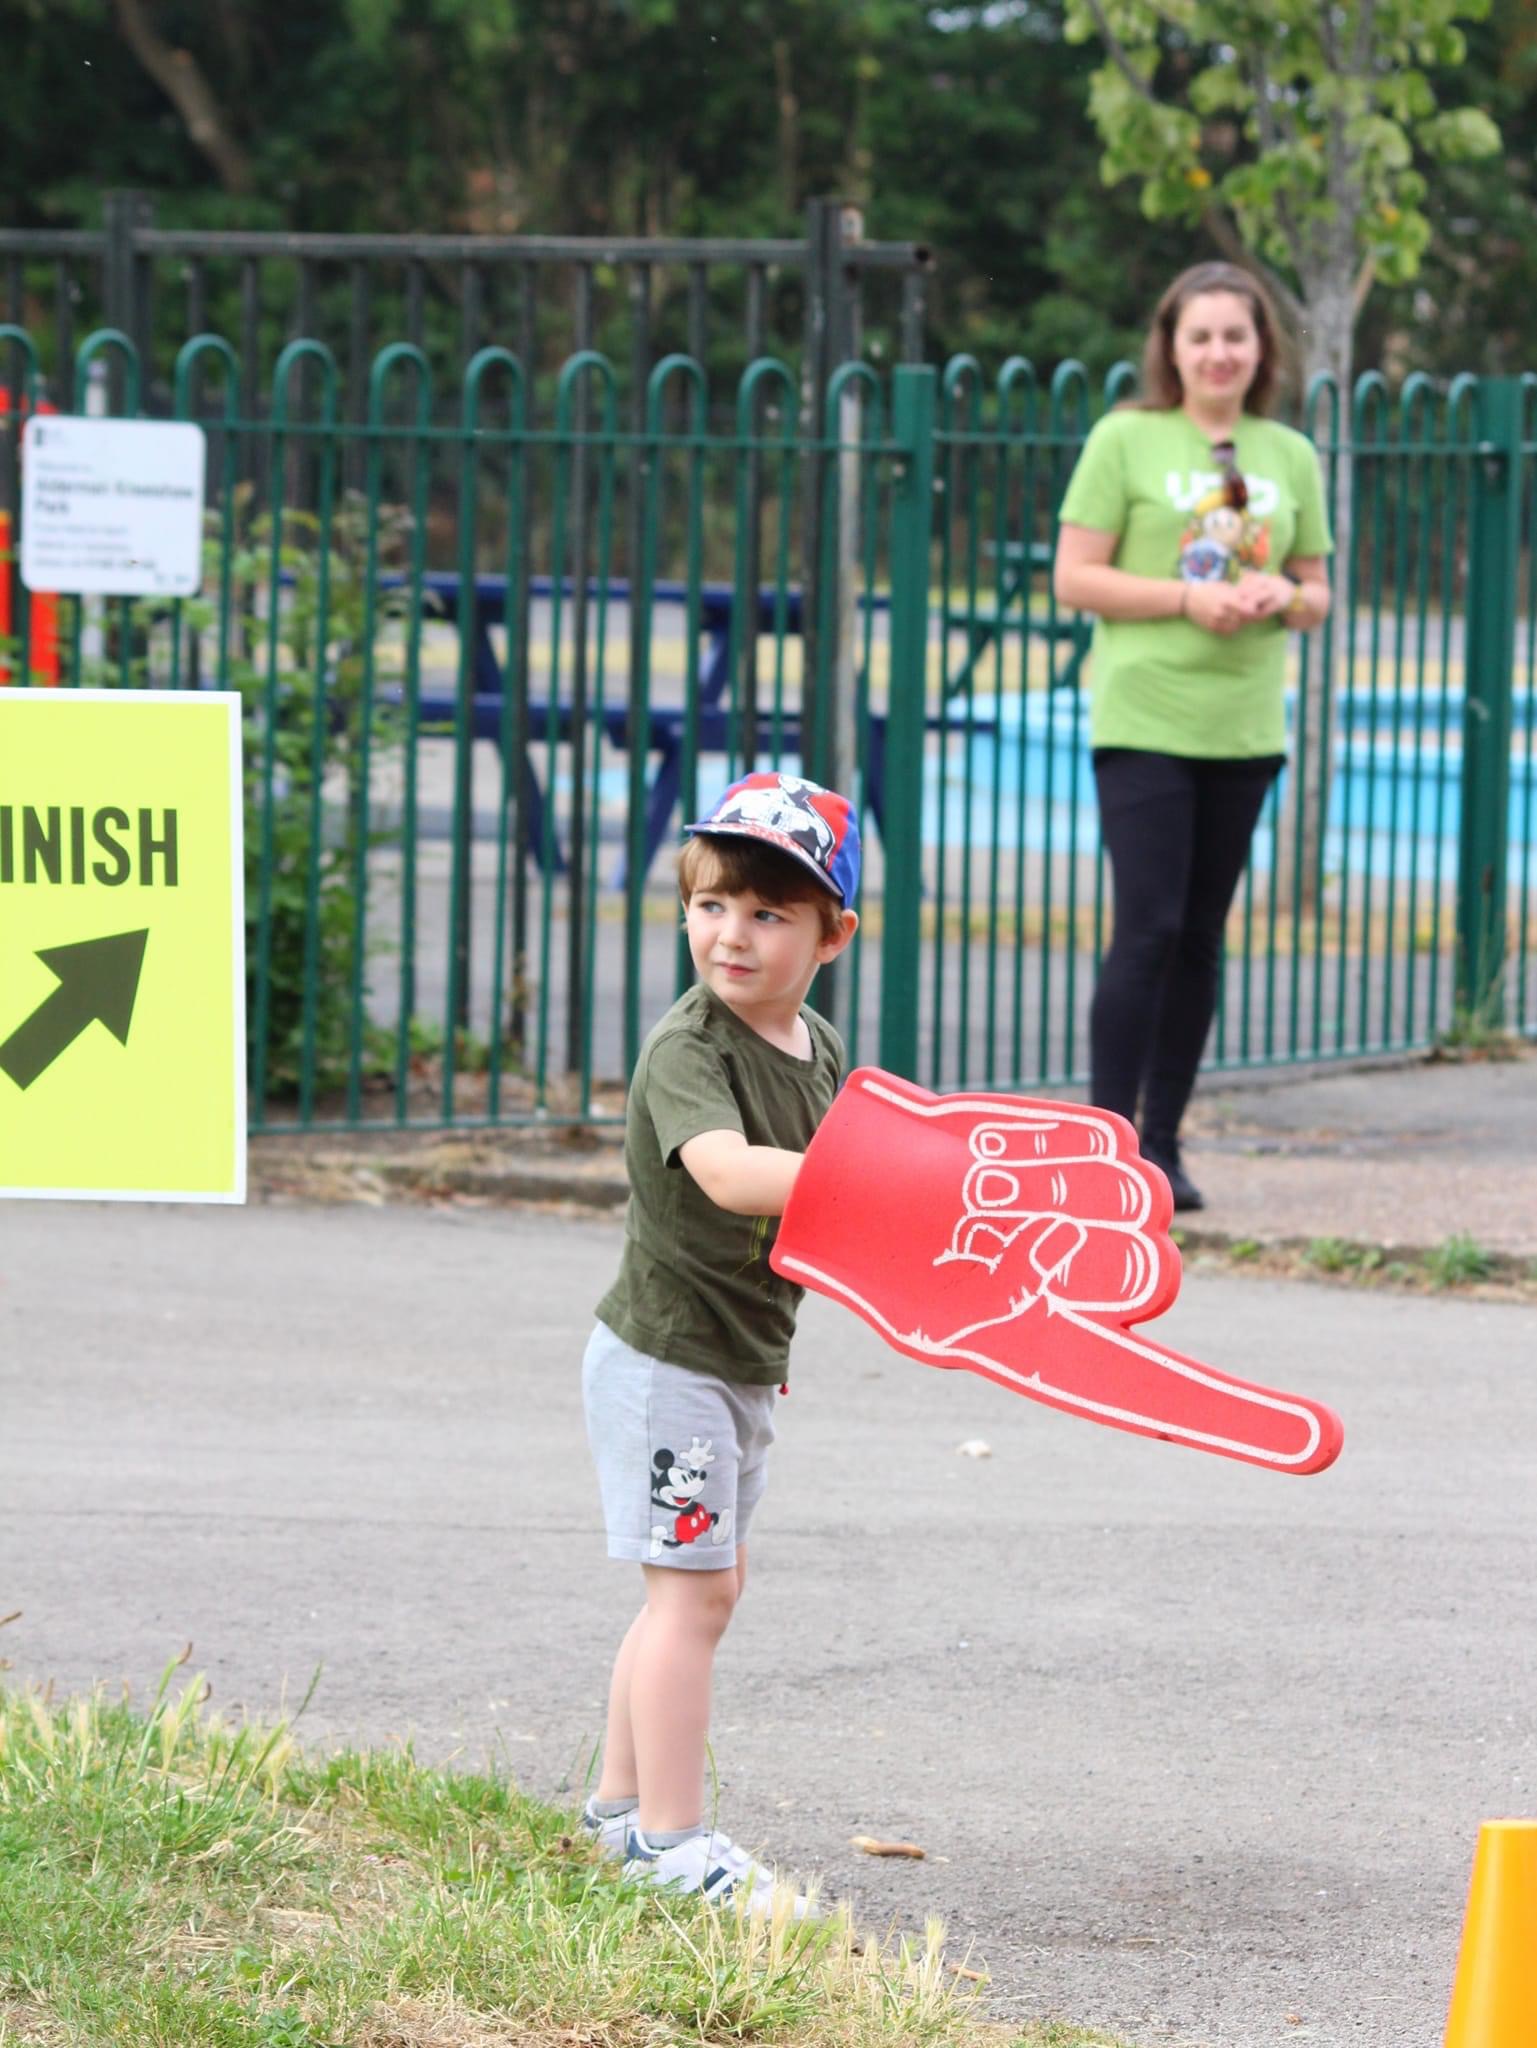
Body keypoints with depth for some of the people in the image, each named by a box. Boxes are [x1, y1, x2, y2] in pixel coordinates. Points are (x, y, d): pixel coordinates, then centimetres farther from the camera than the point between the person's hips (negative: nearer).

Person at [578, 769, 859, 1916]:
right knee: (693, 1588, -9)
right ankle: (673, 1840, -5)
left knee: (705, 1589, 16)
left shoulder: (819, 1048, 5)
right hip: (667, 1358, -9)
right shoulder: (687, 1053, -22)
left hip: (746, 1364, 9)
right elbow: (729, 1171, -41)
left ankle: (621, 1809, 29)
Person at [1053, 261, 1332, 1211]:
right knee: (1149, 928, -11)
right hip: (1144, 719, -4)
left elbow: (1318, 595, 16)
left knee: (1202, 937, 8)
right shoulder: (1126, 440, -2)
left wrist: (1282, 597, -8)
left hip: (1243, 729, 4)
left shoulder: (1291, 457, 10)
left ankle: (1164, 1142, 15)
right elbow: (1075, 577, -5)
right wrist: (1187, 599, -16)